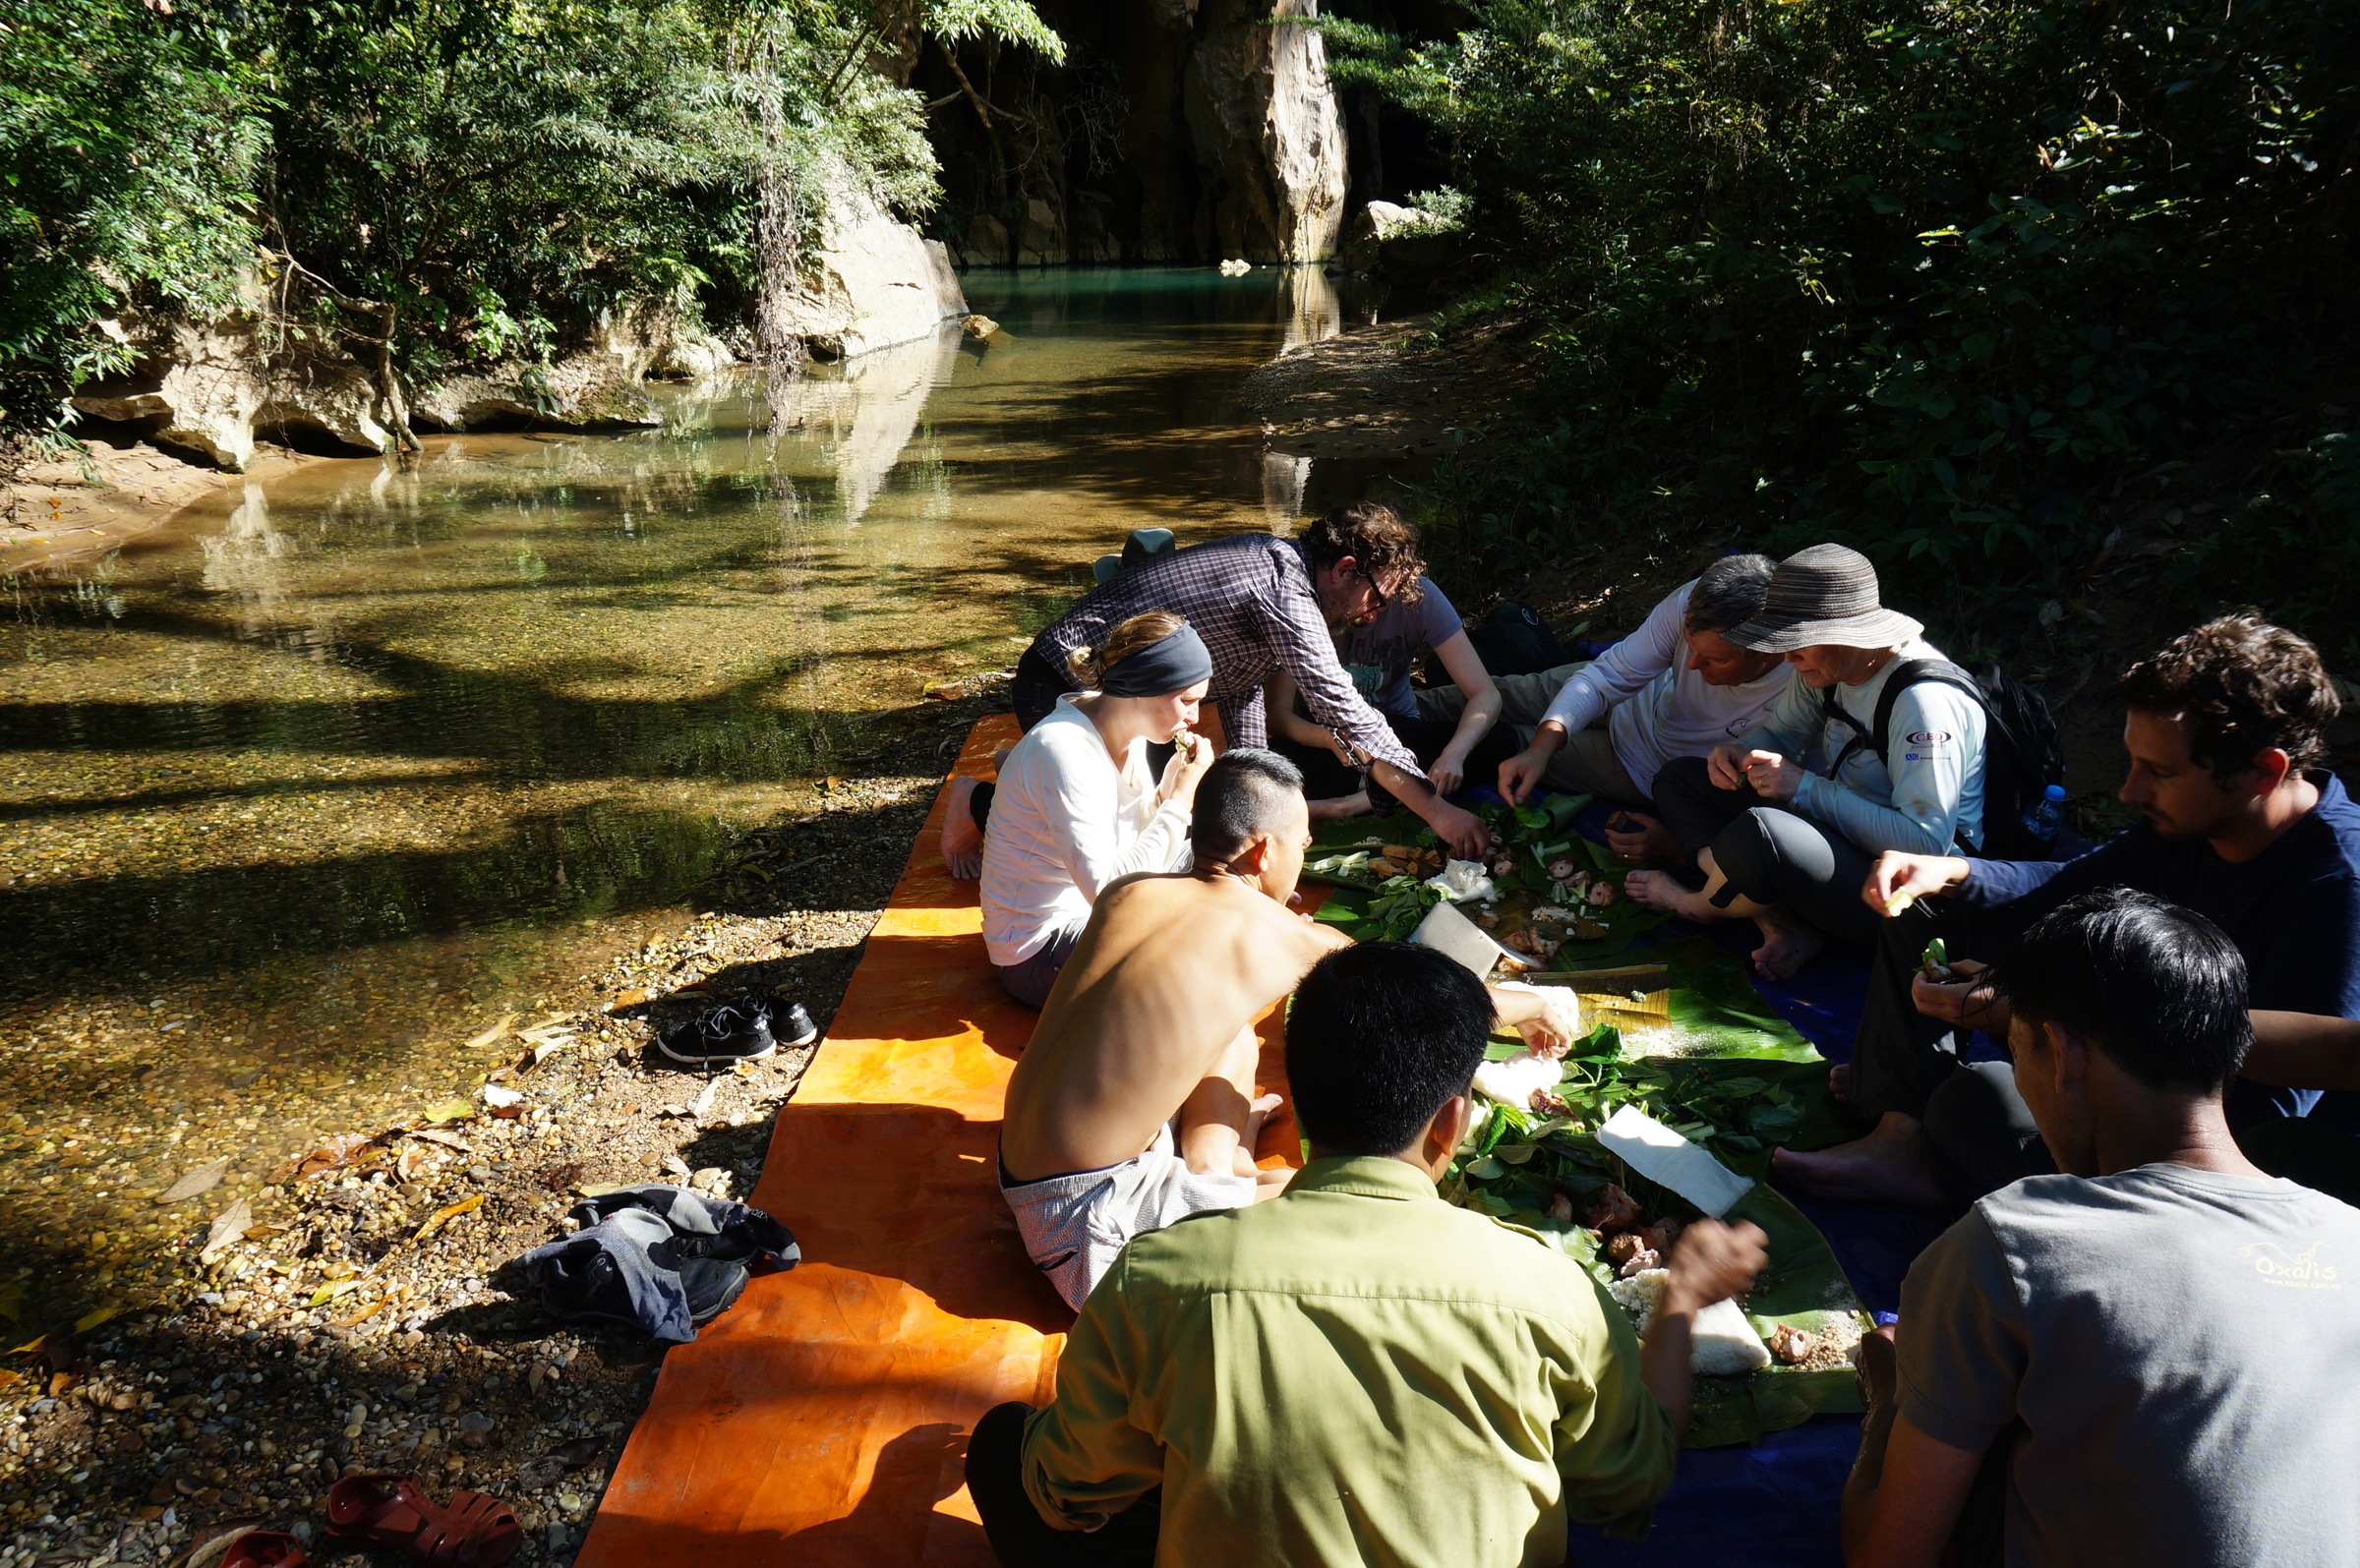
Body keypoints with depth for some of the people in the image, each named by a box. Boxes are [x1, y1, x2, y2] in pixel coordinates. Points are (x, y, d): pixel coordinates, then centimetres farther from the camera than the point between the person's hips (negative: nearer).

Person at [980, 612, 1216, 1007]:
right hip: (1040, 950, -9)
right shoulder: (1064, 751, -28)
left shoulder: (1127, 726, -3)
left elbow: (1133, 836, 8)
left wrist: (1170, 789, -11)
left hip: (1092, 909, 9)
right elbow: (1107, 890, -33)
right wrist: (1179, 801, -28)